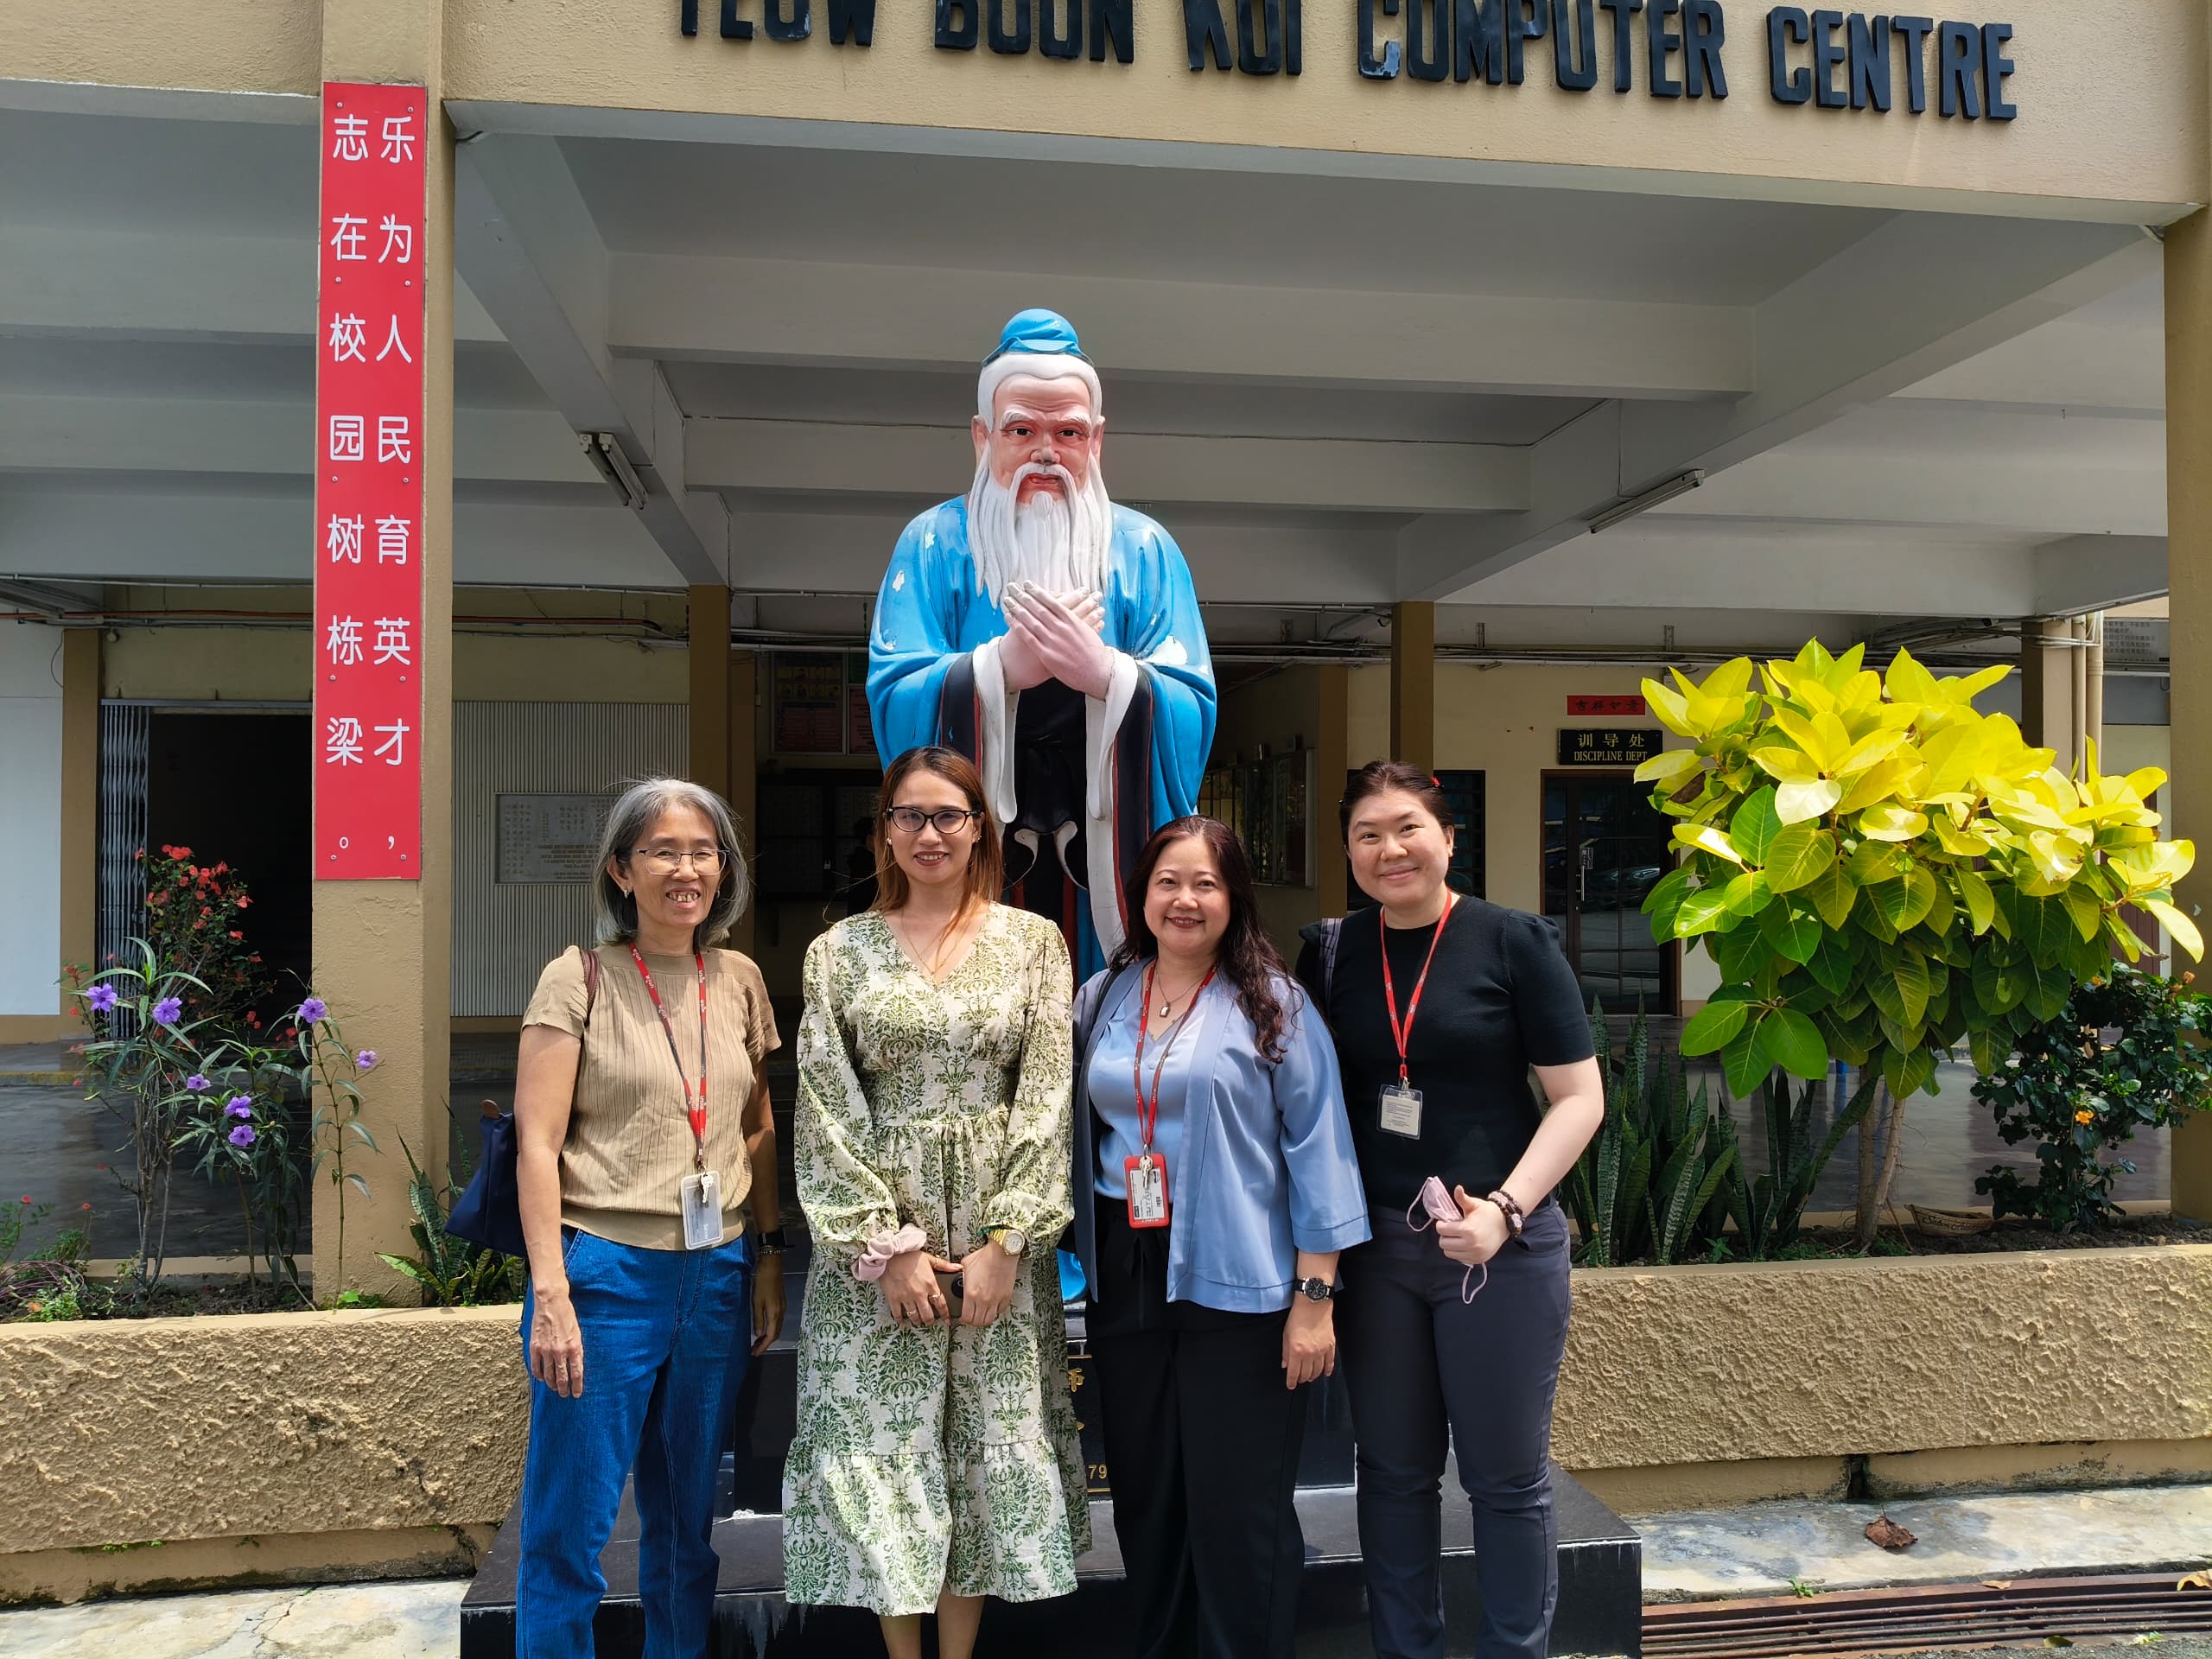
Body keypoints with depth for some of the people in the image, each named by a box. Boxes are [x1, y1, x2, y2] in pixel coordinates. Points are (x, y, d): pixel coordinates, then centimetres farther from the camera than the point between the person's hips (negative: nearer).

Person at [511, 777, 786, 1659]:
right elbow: (537, 1144, -10)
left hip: (717, 1278, 5)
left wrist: (770, 1255, 10)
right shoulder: (578, 979, -6)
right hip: (606, 1273, -4)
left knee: (687, 1520, 17)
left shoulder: (740, 981, 8)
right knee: (569, 1528, 4)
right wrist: (551, 1292, -16)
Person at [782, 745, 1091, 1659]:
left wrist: (1006, 1242, -10)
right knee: (879, 1446, 4)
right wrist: (889, 1246, -10)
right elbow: (826, 1111, -2)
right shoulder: (839, 950, 3)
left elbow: (1046, 1097, -2)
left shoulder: (1034, 942, 2)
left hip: (997, 1232, 0)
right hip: (874, 1237, 0)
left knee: (990, 1446, 7)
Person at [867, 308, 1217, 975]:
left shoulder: (1144, 550, 6)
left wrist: (1101, 671, -22)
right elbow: (893, 701, -6)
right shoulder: (934, 544, 5)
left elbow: (1194, 715, -4)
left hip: (1110, 854, 1)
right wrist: (1004, 663, -22)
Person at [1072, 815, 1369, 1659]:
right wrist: (1078, 1262, 14)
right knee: (1144, 1494, 15)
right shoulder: (1101, 1000, 7)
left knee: (1238, 1509, 3)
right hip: (1126, 1277, 4)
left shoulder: (1272, 1003, -5)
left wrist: (1316, 1297, -11)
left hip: (1237, 1284, -4)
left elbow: (1317, 1147, -7)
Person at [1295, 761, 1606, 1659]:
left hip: (1503, 1243, -3)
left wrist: (1504, 1208, -16)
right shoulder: (1331, 952, 4)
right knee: (1393, 1470, 13)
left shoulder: (1514, 942, -6)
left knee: (1506, 1476, 9)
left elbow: (1579, 1096, -5)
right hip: (1374, 1242, 3)